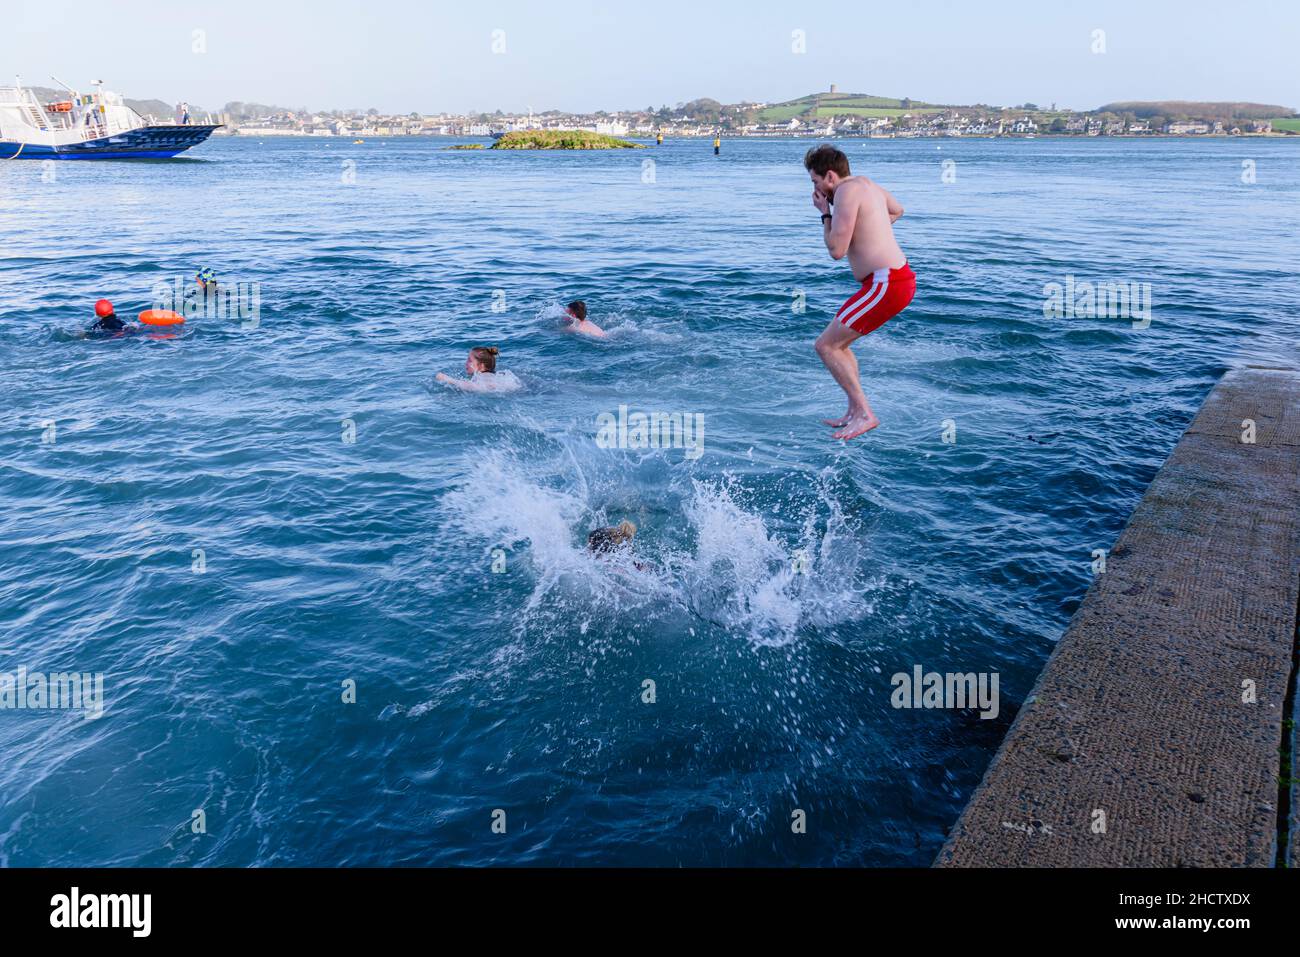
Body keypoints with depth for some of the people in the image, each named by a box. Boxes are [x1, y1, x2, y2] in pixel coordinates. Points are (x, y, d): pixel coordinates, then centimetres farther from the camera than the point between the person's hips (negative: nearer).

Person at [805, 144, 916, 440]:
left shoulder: (847, 191, -13)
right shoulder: (867, 184, 17)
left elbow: (836, 250, -16)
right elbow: (897, 210, 38)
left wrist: (825, 213, -1)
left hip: (886, 283, -10)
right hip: (899, 278, 10)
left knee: (825, 346, -9)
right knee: (837, 342, 19)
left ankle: (865, 414, -8)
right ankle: (855, 412, 21)